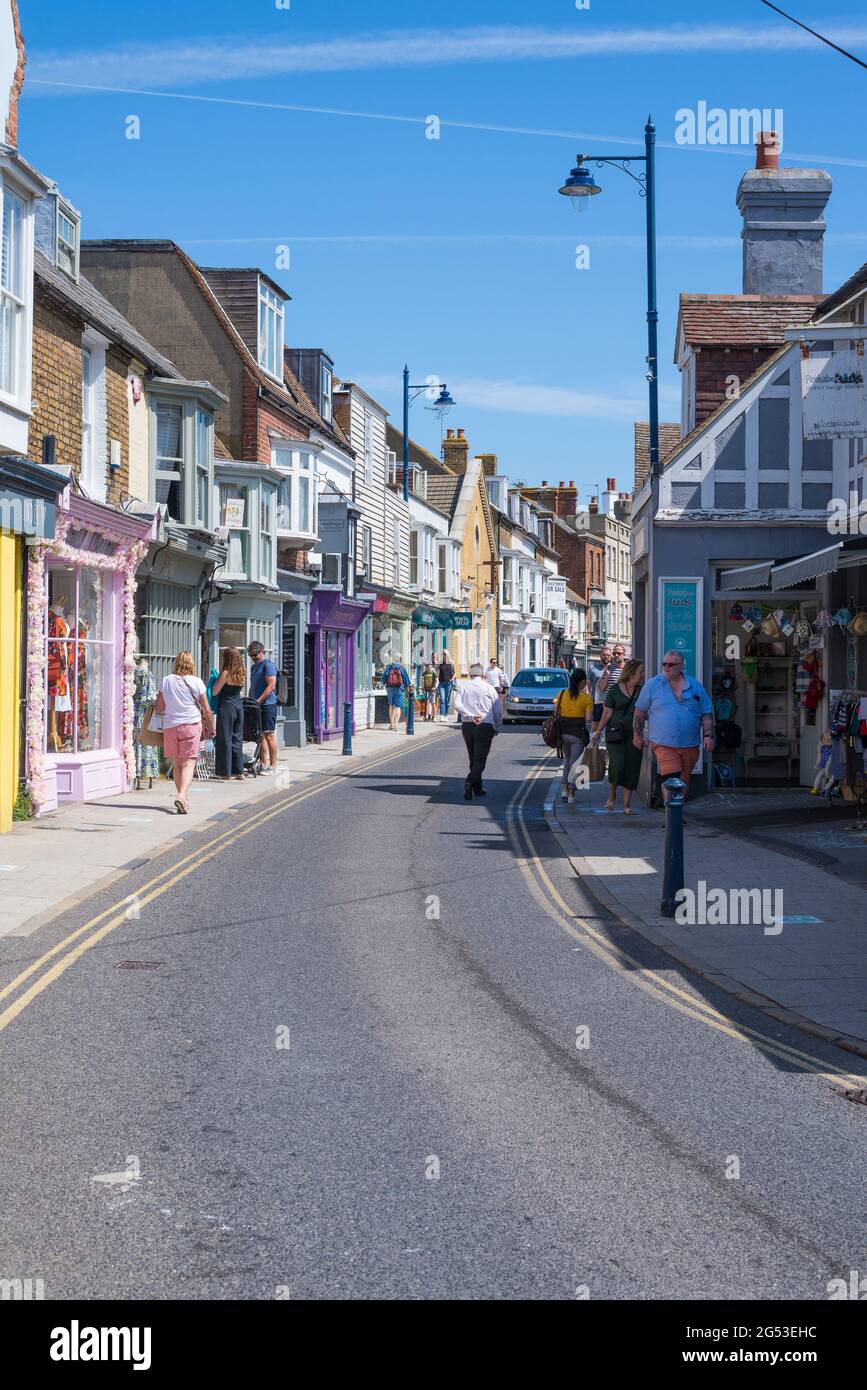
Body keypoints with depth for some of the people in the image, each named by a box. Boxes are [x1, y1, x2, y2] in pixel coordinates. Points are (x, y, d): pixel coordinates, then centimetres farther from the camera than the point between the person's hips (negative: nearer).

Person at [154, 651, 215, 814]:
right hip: (191, 725, -3)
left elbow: (159, 709, 9)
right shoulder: (196, 682, -2)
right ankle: (182, 795, -25)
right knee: (188, 762, -5)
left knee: (176, 764, 14)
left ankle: (182, 800, 17)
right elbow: (206, 710, 0)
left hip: (170, 726, 3)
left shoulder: (166, 681, 4)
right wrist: (211, 729, 13)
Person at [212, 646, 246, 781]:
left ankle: (225, 773, 2)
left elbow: (214, 692, -9)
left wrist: (219, 674, -1)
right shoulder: (242, 673, 6)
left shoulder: (226, 673, -13)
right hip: (239, 707, 6)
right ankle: (239, 772, 12)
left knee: (225, 740, 0)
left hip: (226, 706, -6)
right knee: (237, 739, 12)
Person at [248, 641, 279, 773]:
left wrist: (258, 701, -19)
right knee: (261, 735, 8)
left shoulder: (268, 665, -8)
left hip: (267, 704, -9)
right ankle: (264, 764, 12)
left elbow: (271, 685, -16)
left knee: (269, 735, -8)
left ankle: (273, 765, -6)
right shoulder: (254, 667, 19)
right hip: (257, 706, 9)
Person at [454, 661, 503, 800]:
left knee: (473, 758, 16)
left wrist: (471, 716, -13)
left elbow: (457, 704, -9)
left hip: (467, 726, 3)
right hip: (485, 726, -3)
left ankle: (478, 789, 19)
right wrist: (498, 727, 13)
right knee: (480, 759, -4)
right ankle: (470, 782, -27)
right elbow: (498, 710, 2)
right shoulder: (489, 688, 1)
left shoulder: (464, 688, 7)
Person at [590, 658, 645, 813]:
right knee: (617, 765, -15)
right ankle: (612, 796, 10)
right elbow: (607, 712, 3)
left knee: (631, 769, -1)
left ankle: (627, 805, 6)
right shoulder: (615, 690, 0)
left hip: (634, 735, 3)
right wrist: (598, 732, 2)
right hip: (616, 733, -3)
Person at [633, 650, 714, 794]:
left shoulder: (696, 686, 6)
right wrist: (638, 736, 8)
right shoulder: (653, 685, 2)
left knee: (684, 782, 9)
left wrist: (708, 736, -1)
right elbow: (640, 712, 9)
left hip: (690, 744, 3)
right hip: (664, 744, -3)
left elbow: (706, 714, 10)